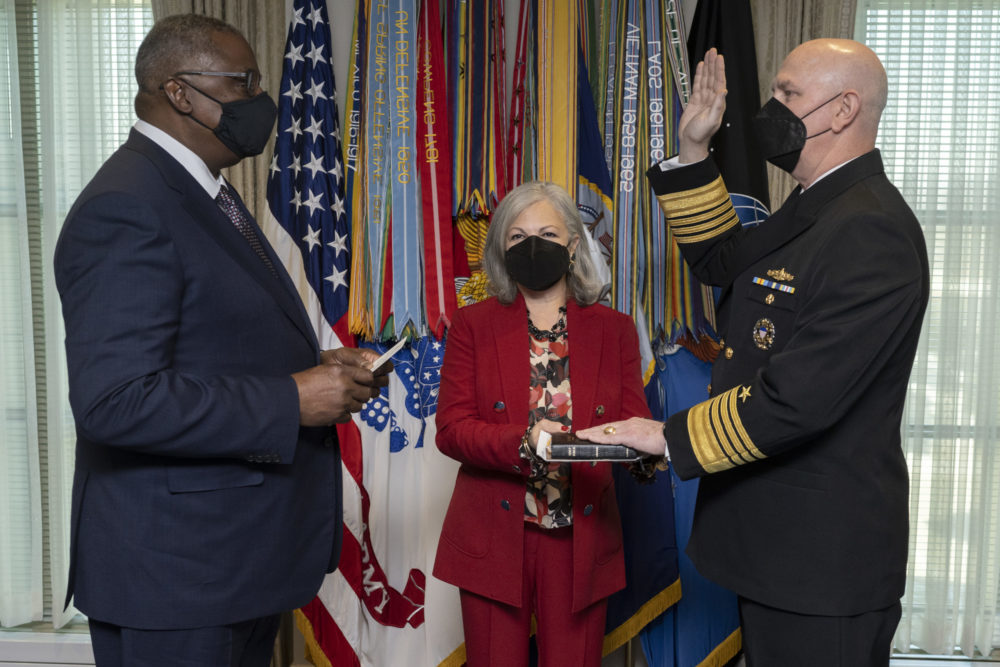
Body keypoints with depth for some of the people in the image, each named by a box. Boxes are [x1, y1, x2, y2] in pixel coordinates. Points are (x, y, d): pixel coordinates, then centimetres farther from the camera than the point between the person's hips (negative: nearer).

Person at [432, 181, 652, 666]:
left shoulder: (614, 330, 6)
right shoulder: (472, 325, 2)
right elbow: (451, 427, -6)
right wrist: (522, 445, -24)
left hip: (582, 541, 1)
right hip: (494, 541, -1)